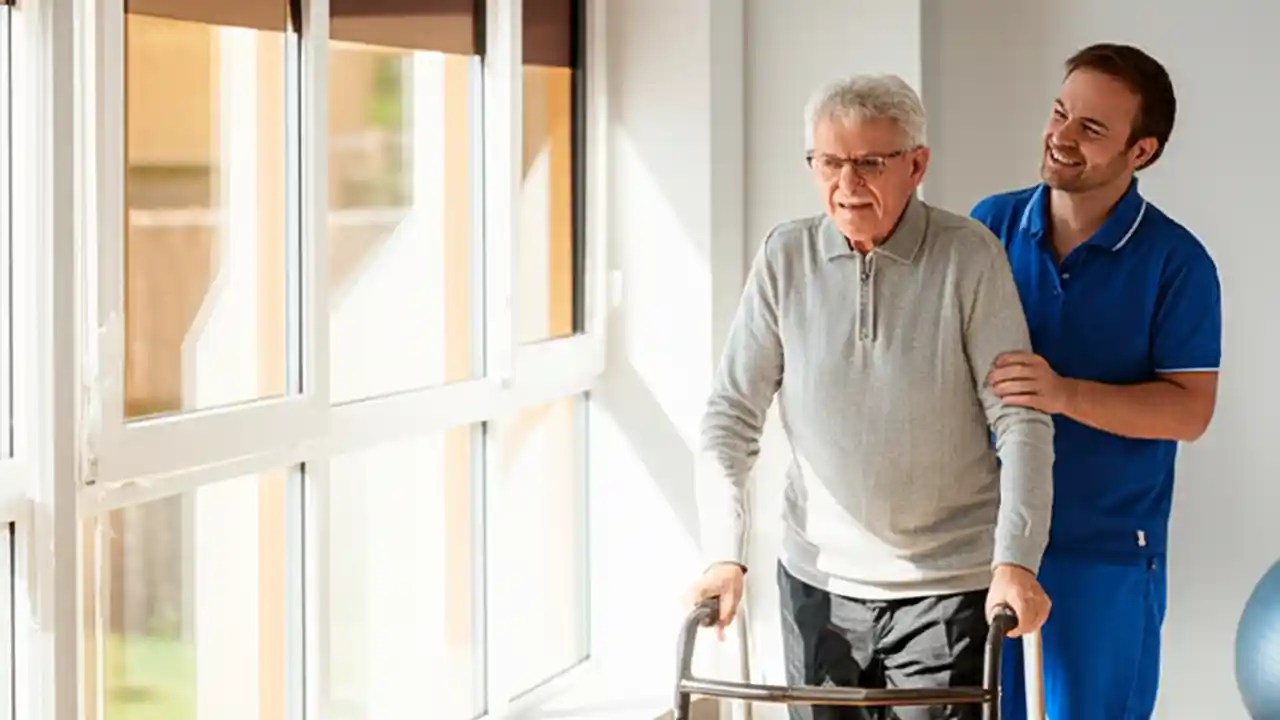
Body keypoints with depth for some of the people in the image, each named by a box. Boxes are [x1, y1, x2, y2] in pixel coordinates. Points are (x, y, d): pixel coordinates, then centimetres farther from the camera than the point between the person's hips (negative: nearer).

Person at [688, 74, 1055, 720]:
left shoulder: (970, 257, -10)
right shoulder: (785, 258, -2)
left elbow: (1020, 420, -11)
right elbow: (732, 412, 1)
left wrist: (1015, 561, -20)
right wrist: (724, 554, -8)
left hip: (948, 584, -3)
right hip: (818, 579, 3)